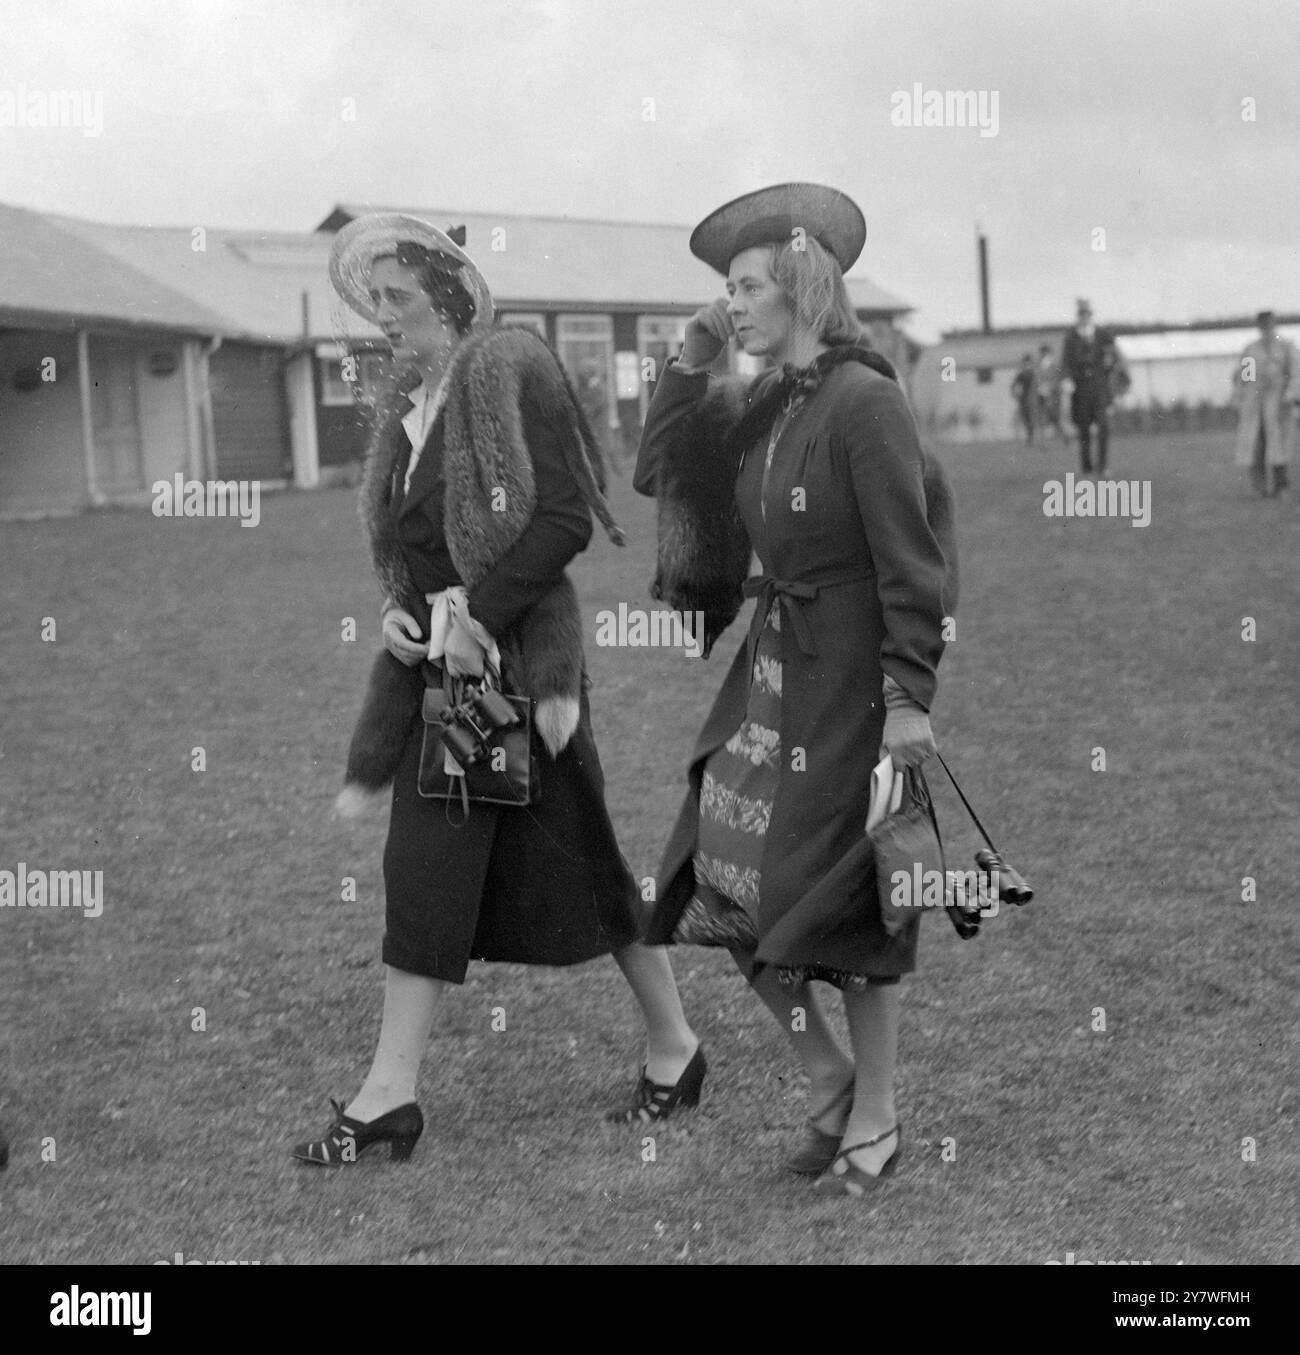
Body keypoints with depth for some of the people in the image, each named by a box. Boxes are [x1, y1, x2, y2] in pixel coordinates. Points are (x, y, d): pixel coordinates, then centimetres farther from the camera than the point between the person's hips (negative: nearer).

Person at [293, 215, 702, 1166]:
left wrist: (474, 611, -18)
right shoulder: (413, 408, 13)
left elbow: (567, 517, -17)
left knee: (578, 861, 1)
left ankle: (675, 1044, 17)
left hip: (514, 660, -8)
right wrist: (397, 608, 2)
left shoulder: (514, 370, -11)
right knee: (427, 871, 5)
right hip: (437, 662, 8)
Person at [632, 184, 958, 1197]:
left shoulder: (864, 401, -15)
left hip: (851, 668, -8)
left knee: (844, 895, 1)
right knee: (731, 877, 5)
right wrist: (691, 360, 4)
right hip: (773, 660, 8)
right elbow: (659, 471, 14)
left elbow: (911, 562, -17)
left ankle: (876, 1119, 17)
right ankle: (829, 1078, 22)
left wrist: (909, 699, -21)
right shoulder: (759, 408, 8)